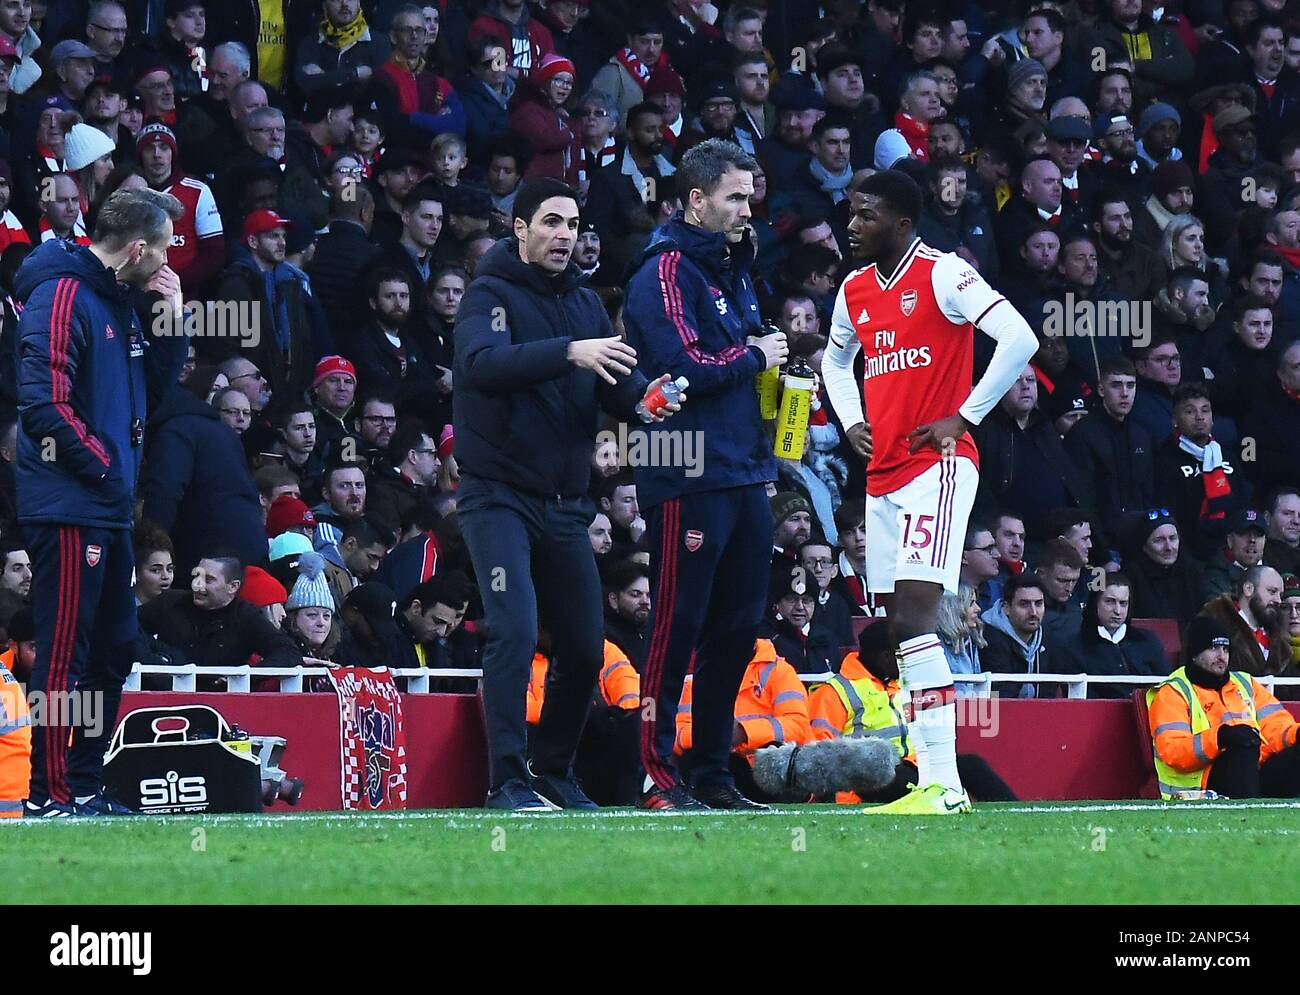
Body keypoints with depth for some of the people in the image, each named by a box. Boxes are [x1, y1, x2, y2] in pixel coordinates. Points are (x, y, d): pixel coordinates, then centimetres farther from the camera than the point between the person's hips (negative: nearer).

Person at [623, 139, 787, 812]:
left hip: (744, 473, 9)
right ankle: (659, 776, -4)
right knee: (677, 628, -7)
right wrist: (757, 357, -7)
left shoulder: (732, 270, 19)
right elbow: (684, 366, -21)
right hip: (688, 481, -9)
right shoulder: (666, 271, -9)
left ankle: (714, 773, 17)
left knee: (737, 627, 10)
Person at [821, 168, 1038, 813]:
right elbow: (836, 358, 35)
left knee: (913, 619, -18)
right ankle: (936, 783, 7)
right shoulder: (855, 290, 15)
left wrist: (964, 418, -13)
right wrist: (850, 421, 17)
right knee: (902, 628, 5)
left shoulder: (943, 274, -8)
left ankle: (942, 784, -21)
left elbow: (1019, 340, -17)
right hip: (883, 475, 8)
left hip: (938, 465, -8)